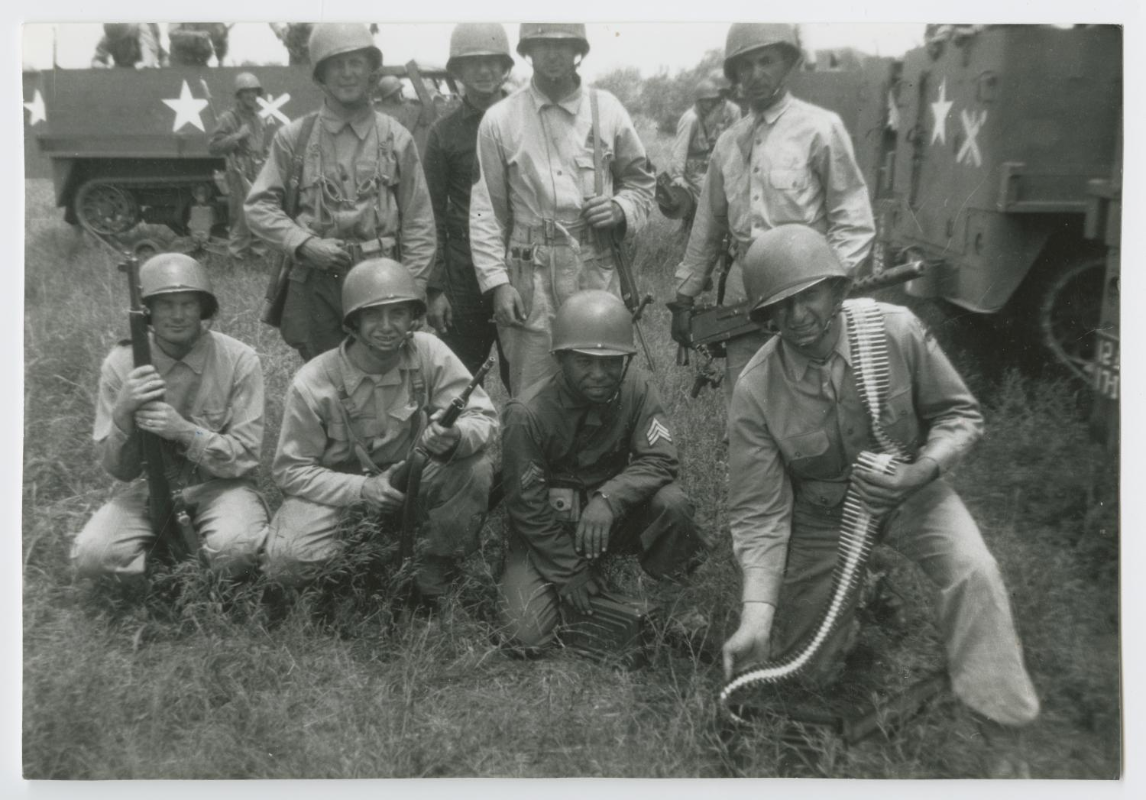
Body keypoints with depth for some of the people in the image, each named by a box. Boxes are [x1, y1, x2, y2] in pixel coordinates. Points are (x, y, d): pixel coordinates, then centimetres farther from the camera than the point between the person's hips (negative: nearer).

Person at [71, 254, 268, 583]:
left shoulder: (239, 360, -12)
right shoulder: (120, 364, -7)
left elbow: (245, 457, -12)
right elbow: (118, 470, -6)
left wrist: (183, 431, -28)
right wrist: (123, 412, -26)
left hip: (219, 485, -2)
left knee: (235, 547, -34)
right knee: (90, 554, -23)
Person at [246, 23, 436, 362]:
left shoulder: (396, 139, 4)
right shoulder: (294, 137, 5)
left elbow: (418, 224, 6)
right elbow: (259, 206, 6)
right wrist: (305, 243, -9)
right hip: (314, 287, 1)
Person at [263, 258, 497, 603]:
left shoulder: (427, 352, -15)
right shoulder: (313, 383, -20)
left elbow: (482, 417, -15)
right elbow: (292, 469, -14)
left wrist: (457, 437, -41)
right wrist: (361, 489, -30)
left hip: (409, 477, 2)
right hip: (336, 488, -2)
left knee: (476, 468, -26)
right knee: (289, 562, -28)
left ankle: (437, 568, -1)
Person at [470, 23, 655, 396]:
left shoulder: (607, 110, 7)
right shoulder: (499, 120, 2)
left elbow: (641, 181, 18)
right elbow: (487, 210, 2)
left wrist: (620, 210, -4)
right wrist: (497, 281, -5)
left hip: (598, 271, 2)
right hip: (531, 277, -1)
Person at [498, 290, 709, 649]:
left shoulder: (637, 391, -12)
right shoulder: (527, 413, -21)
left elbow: (660, 460, -19)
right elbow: (525, 503, -15)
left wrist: (609, 499, -37)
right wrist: (569, 571, -14)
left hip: (610, 517, 2)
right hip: (547, 529, -2)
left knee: (672, 502, -28)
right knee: (527, 635, -17)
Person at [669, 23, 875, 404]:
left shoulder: (819, 128, -3)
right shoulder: (728, 143, 14)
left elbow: (853, 223, -5)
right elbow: (708, 227, 20)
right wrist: (684, 297, 19)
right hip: (742, 293, 5)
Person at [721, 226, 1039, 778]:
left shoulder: (896, 330, -22)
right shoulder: (755, 392, -24)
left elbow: (959, 414, -8)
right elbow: (758, 513, -20)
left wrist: (922, 471, -30)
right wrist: (756, 619, -30)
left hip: (907, 490, 0)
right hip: (820, 512, 1)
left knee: (972, 570, -29)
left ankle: (1005, 744, -16)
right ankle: (849, 595, 40)